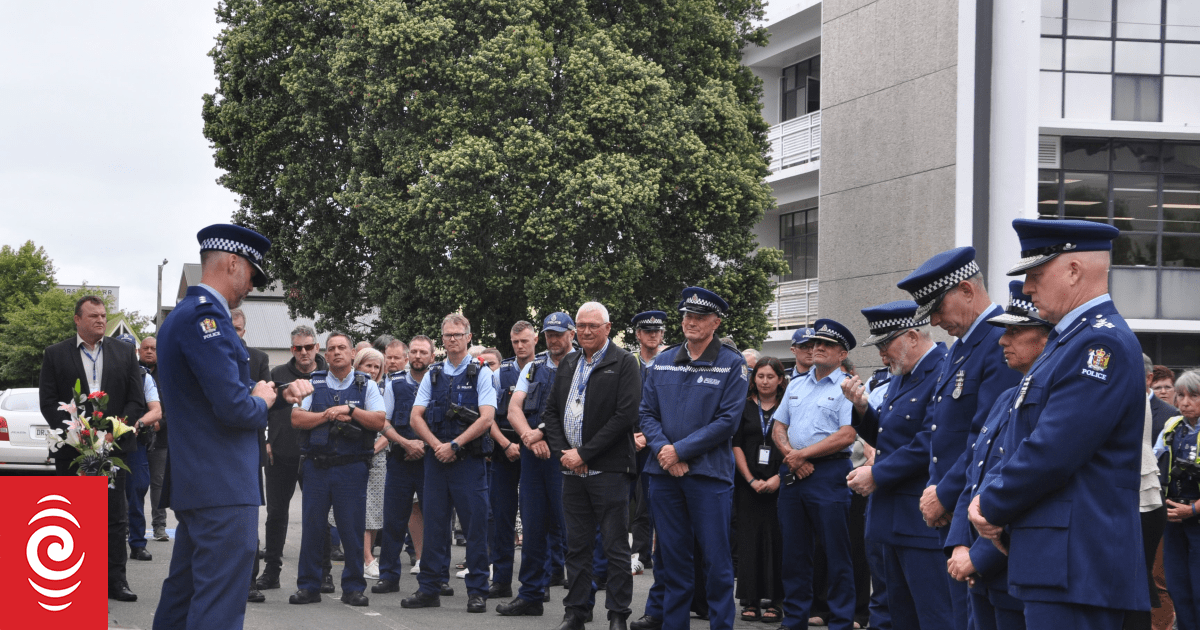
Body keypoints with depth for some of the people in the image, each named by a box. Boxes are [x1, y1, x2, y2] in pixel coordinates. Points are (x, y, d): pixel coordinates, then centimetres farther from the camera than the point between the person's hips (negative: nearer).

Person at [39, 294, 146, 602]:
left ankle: (115, 579, 4)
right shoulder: (56, 354, 5)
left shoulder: (124, 352, 9)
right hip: (72, 449, -1)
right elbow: (48, 401, 0)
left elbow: (137, 400, 5)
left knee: (117, 516, 1)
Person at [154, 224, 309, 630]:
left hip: (194, 484, 11)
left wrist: (277, 392, 13)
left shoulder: (184, 314, 17)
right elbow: (234, 407, -23)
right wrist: (262, 402, -2)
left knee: (183, 590, 16)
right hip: (224, 488, -11)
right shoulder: (206, 315, -17)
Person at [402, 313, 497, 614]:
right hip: (436, 459, 4)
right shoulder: (432, 375, 12)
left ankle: (477, 592, 2)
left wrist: (454, 445, -13)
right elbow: (415, 417, 8)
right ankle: (429, 590, 13)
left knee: (475, 526, -4)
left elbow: (486, 418, -10)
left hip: (469, 460, -4)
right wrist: (437, 445, -8)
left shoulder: (481, 373, 0)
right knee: (434, 524, 6)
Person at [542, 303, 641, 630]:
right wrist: (562, 452, -1)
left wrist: (584, 453, -14)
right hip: (572, 469, 6)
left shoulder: (624, 363, -5)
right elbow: (550, 410, 15)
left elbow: (625, 415, -14)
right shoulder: (569, 364, 15)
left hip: (608, 468, -6)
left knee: (616, 547, -1)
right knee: (577, 545, 11)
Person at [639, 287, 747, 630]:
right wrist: (663, 451, -10)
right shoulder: (661, 362, 10)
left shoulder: (732, 364, -2)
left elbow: (727, 421, -10)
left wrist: (680, 450, -13)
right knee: (673, 557, 10)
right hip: (664, 473, 4)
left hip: (709, 473, -4)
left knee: (716, 559, -2)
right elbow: (647, 413, 8)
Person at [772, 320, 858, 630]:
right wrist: (790, 454, -5)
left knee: (836, 554, -3)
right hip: (792, 473, 6)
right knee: (794, 551, 10)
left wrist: (803, 454, -12)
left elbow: (846, 435, -14)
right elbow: (779, 427, 16)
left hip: (829, 473, -6)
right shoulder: (796, 385, 17)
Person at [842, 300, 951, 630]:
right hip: (895, 517, 10)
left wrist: (877, 475, -15)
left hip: (923, 519, -10)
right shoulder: (900, 378, 16)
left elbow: (930, 443, -23)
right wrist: (862, 408, 3)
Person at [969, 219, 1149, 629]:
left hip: (1076, 568, -10)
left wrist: (992, 507, -8)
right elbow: (1022, 440, 22)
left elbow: (1052, 453, -21)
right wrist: (988, 495, 3)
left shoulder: (1104, 343, -15)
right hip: (1057, 563, 10)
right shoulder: (1069, 340, 20)